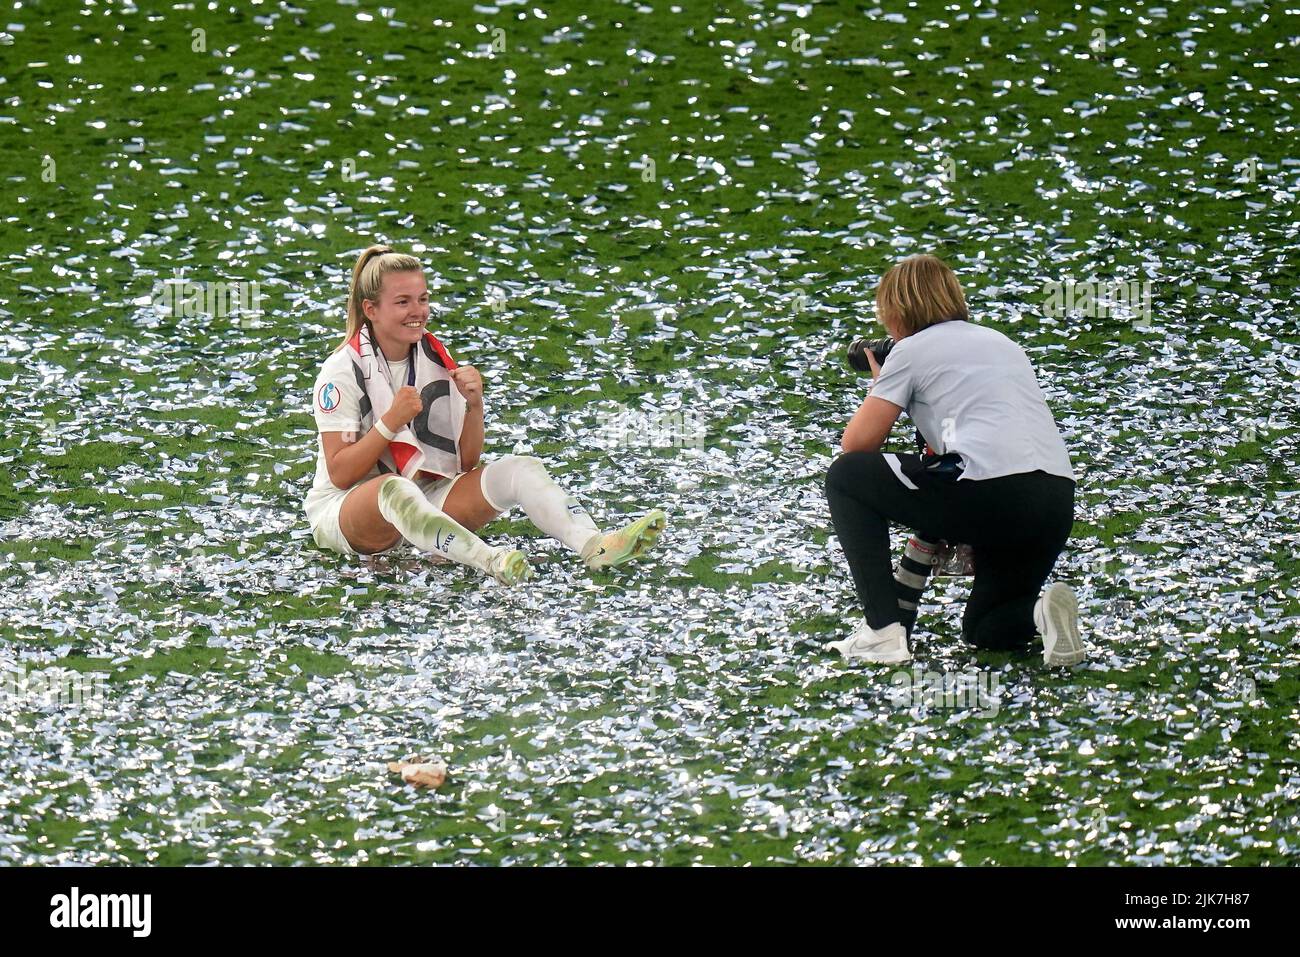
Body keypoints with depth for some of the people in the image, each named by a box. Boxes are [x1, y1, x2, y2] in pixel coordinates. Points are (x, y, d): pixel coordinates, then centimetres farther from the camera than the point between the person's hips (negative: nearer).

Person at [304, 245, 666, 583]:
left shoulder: (436, 360, 7)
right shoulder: (343, 369, -10)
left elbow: (467, 463, 5)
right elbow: (339, 474, -15)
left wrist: (473, 405, -12)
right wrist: (391, 422, -25)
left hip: (427, 502, 6)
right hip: (344, 509, -6)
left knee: (520, 469, -16)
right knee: (394, 488, -41)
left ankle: (595, 547, -44)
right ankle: (491, 562, -65)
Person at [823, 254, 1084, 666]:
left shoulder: (911, 349, 8)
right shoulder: (1002, 342, 28)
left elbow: (856, 444, 6)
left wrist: (879, 386, 25)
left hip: (990, 494, -7)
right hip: (1058, 504, 7)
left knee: (844, 478, 15)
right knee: (984, 628, 29)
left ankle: (882, 628, 6)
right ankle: (1039, 613, -7)